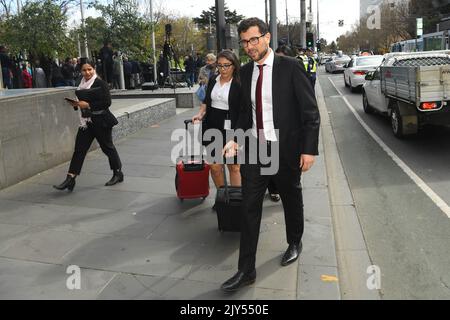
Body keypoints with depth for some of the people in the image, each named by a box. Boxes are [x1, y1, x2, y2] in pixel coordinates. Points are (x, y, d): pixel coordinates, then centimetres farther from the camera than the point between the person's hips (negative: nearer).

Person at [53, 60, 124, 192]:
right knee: (79, 149, 1)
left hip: (101, 121, -6)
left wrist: (88, 105, -21)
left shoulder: (100, 83, -11)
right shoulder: (82, 84, 10)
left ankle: (118, 174, 24)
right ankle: (70, 179, 2)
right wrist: (76, 103, 0)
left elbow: (107, 102, -18)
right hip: (86, 122, 7)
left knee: (107, 147, 6)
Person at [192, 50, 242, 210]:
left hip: (230, 128, -5)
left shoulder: (239, 84, -9)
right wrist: (200, 113, 5)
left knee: (233, 166, 5)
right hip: (212, 126, 5)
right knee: (215, 166, 7)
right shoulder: (213, 80, 8)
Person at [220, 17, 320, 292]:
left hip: (286, 151, -3)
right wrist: (237, 140, 0)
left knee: (292, 202, 17)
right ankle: (246, 270, 11)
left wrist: (309, 149, -14)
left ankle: (295, 243, 45)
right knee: (249, 209, 1)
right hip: (254, 150, 4)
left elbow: (310, 111, -10)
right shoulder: (245, 72, 5)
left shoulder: (290, 67, -10)